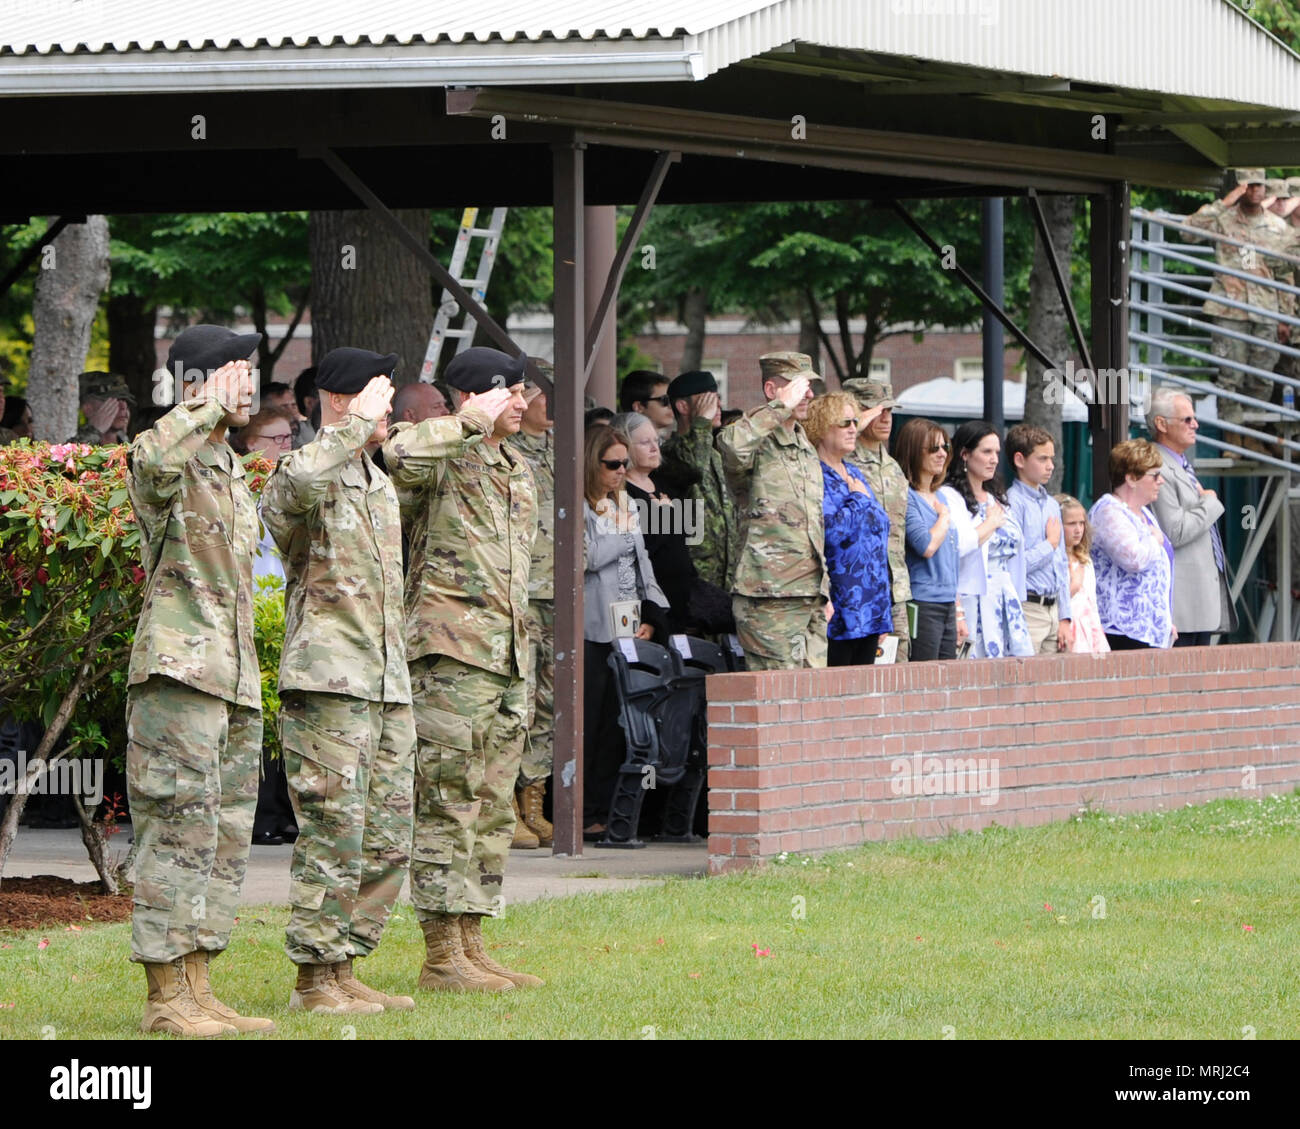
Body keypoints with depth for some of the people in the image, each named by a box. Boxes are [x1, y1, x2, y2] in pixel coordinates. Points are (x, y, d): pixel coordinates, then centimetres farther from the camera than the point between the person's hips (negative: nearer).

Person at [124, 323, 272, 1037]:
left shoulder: (233, 471, 21)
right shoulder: (171, 465, -7)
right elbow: (152, 460, -36)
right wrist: (208, 405, -24)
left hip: (234, 679, 9)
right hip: (177, 667, -9)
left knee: (226, 835, 8)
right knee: (181, 829, -11)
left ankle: (195, 989, 10)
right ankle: (166, 997, -11)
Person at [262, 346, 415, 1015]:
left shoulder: (380, 483, 20)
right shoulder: (308, 470, -7)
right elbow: (291, 489, -35)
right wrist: (356, 425, -26)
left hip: (387, 684, 9)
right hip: (327, 681, -9)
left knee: (387, 842, 8)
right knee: (335, 834, -9)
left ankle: (344, 968, 15)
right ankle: (315, 980, -4)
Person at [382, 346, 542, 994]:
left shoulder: (519, 473, 20)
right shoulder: (440, 457, -6)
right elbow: (396, 454, -32)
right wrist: (473, 423, -24)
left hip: (508, 656, 9)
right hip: (450, 650, -9)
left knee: (491, 811, 11)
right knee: (448, 805, -8)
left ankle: (471, 946, 16)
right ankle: (442, 957, -7)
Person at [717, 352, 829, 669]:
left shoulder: (808, 450, 21)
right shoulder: (758, 445, -6)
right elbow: (732, 444, -34)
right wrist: (783, 406, -23)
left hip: (812, 598, 8)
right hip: (769, 597, -8)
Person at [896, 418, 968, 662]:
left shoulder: (943, 497, 17)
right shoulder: (906, 496, -9)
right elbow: (926, 546, -20)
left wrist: (958, 613, 20)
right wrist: (945, 517, -3)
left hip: (947, 606, 8)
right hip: (922, 604, -8)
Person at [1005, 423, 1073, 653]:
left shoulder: (1052, 505, 17)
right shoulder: (1013, 503, -9)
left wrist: (1065, 618, 15)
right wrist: (1050, 544, -4)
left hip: (1053, 608, 7)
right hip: (1027, 609, -7)